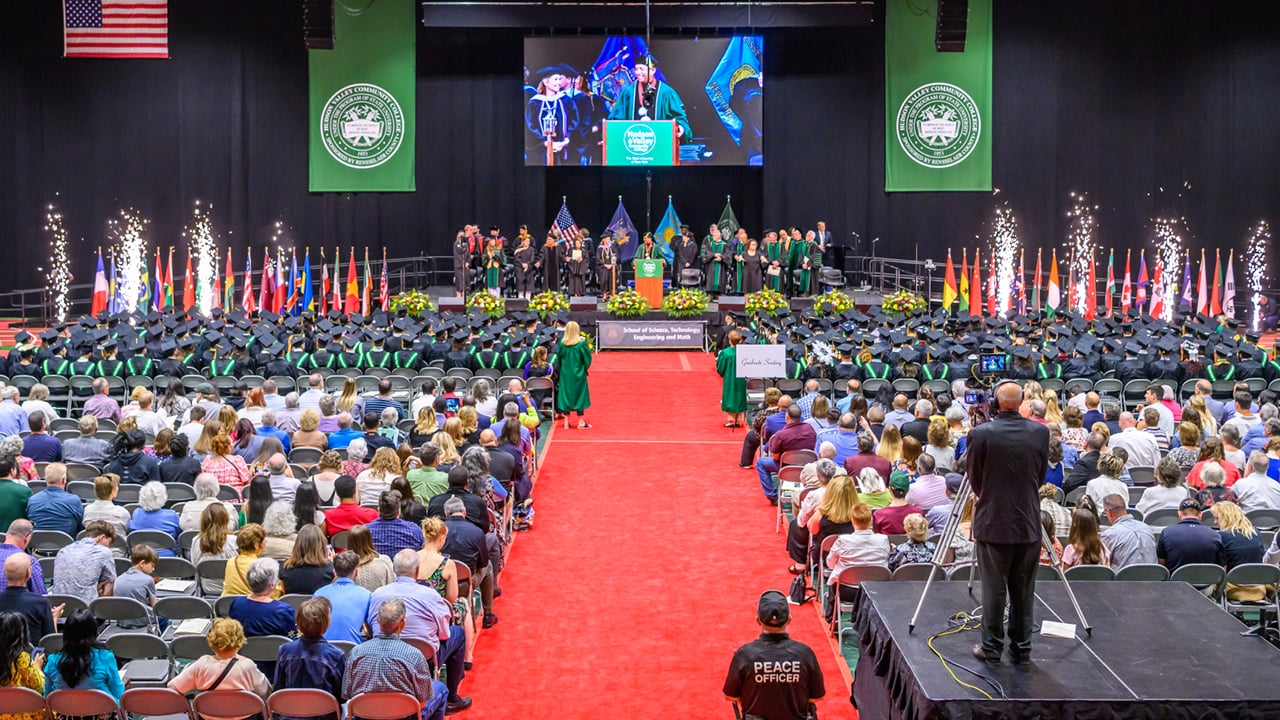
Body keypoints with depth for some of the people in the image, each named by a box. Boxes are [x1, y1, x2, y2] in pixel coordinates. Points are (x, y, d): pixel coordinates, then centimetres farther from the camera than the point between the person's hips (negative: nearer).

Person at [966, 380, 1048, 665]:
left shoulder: (980, 434, -12)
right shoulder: (1040, 432, -3)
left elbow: (975, 479, -2)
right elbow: (1041, 474, 7)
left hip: (993, 523, -2)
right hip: (1028, 523, 3)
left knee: (993, 589, 6)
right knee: (1023, 590, 11)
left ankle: (991, 648, 12)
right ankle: (1022, 649, 17)